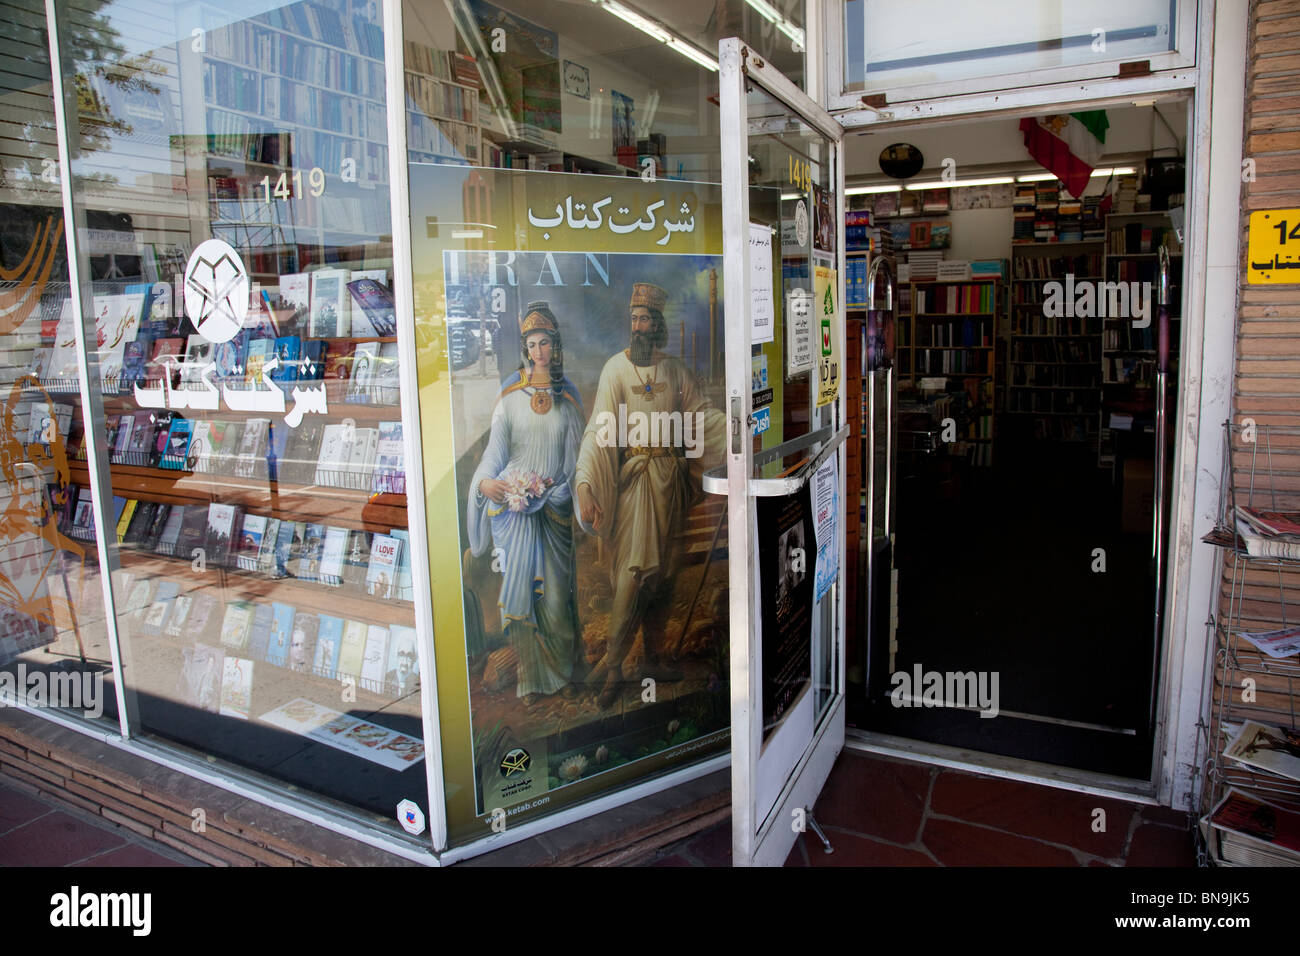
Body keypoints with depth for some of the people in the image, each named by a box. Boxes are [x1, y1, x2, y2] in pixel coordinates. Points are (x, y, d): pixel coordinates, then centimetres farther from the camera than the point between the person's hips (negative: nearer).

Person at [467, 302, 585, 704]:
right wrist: (486, 480, -16)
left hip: (554, 503, 1)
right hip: (513, 502, -1)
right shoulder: (512, 392, 5)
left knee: (555, 591, 0)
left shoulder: (567, 394, 8)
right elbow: (497, 444, 2)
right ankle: (531, 676, 9)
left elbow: (574, 453, 7)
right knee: (520, 586, 0)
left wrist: (556, 486, -8)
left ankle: (562, 670, 16)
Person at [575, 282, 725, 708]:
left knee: (665, 569, 8)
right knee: (635, 567, -10)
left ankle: (652, 658, 19)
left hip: (673, 476, 5)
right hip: (637, 476, -5)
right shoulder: (616, 368, -4)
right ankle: (613, 662, 0)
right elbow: (599, 431, -12)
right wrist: (585, 486, -22)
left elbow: (702, 412, 15)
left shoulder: (674, 369, 10)